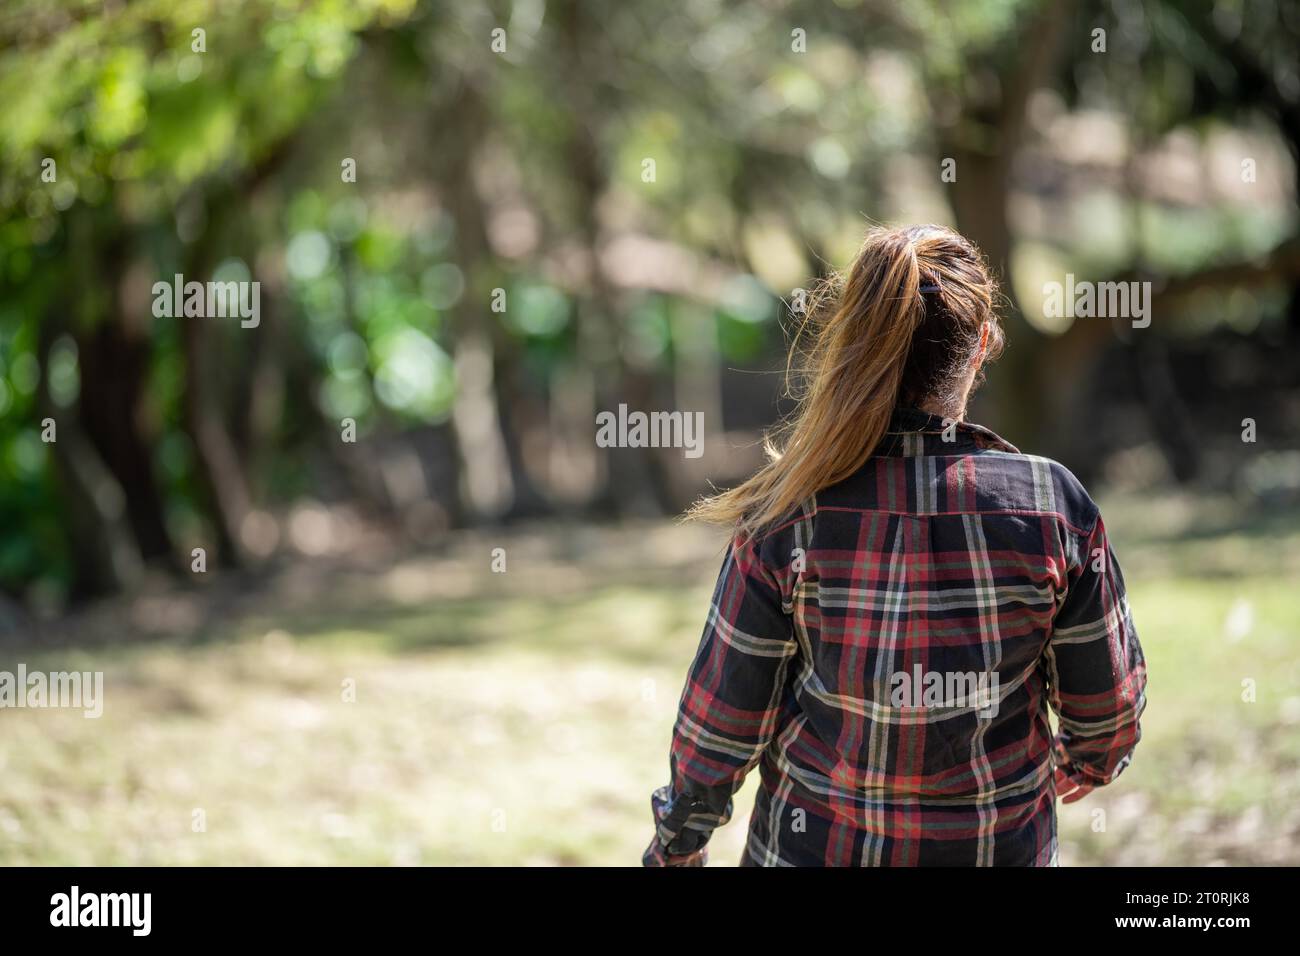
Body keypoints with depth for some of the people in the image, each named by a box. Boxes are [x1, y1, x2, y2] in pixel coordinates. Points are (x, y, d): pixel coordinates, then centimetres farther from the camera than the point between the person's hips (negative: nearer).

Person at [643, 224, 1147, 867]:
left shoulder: (788, 521, -17)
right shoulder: (1054, 507, -15)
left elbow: (722, 720, -9)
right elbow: (1108, 708, -4)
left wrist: (676, 843, 8)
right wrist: (1085, 763, 19)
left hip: (816, 846, 0)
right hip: (1005, 848, 1)